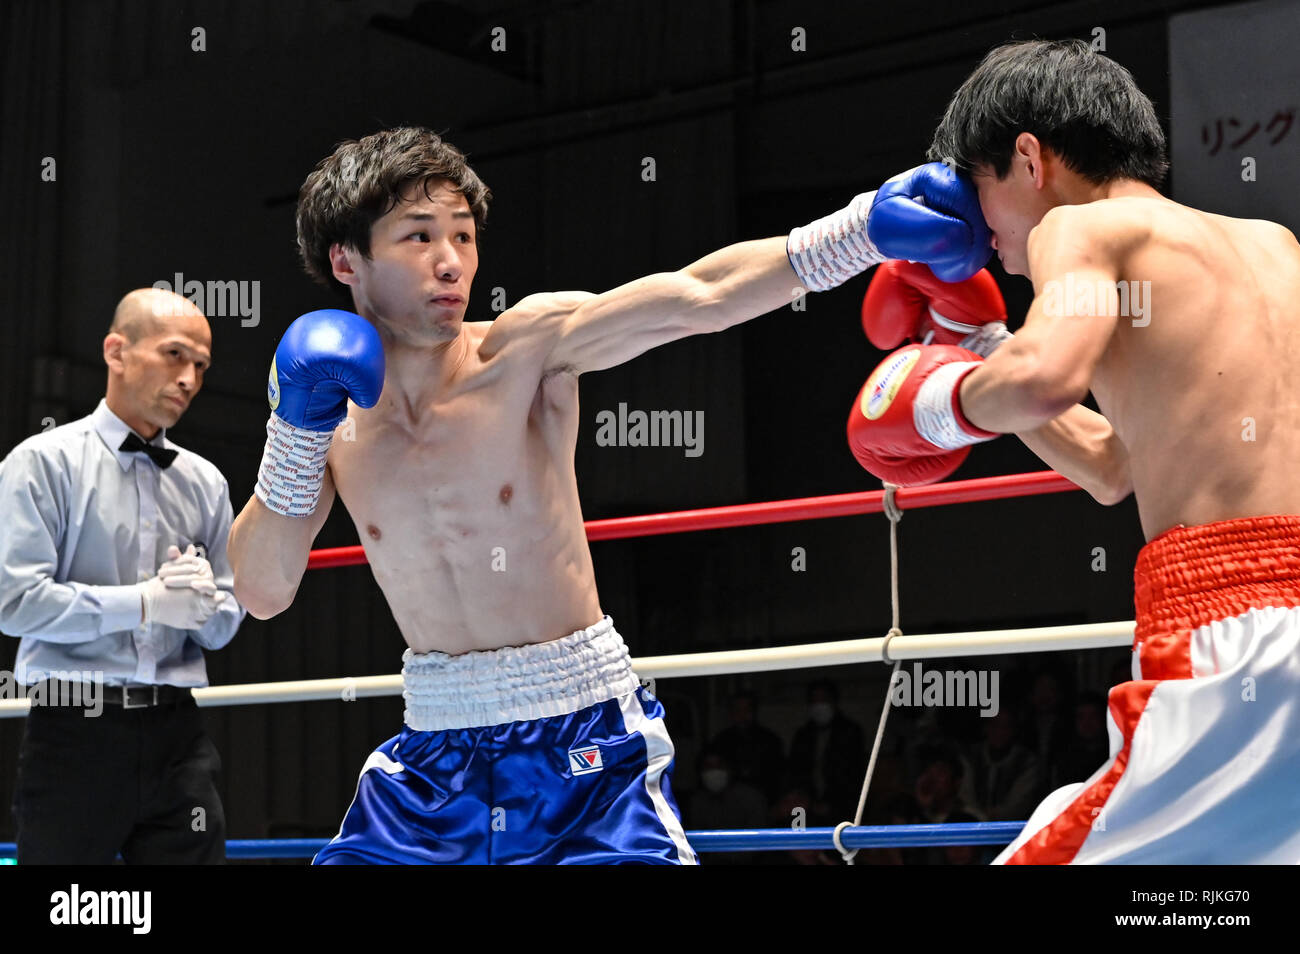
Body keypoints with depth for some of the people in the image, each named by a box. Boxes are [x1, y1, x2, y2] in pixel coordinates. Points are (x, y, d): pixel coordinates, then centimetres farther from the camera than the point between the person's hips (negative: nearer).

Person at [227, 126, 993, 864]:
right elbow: (263, 593, -3)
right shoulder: (327, 401, 0)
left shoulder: (528, 348, -11)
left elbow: (694, 298, -24)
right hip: (435, 750, 3)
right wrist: (296, 434, -15)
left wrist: (862, 228, -37)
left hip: (585, 736, -3)